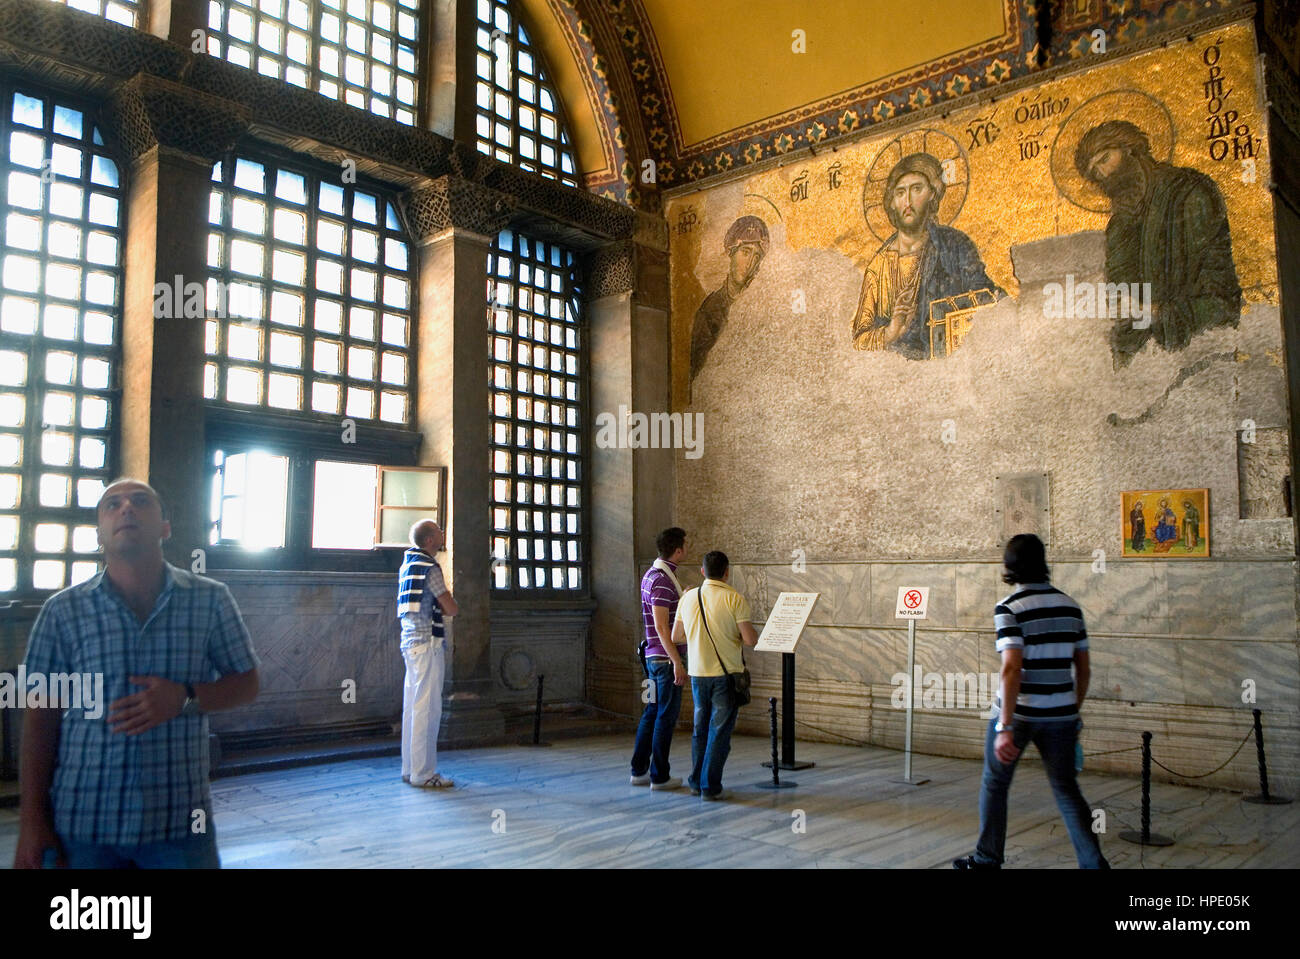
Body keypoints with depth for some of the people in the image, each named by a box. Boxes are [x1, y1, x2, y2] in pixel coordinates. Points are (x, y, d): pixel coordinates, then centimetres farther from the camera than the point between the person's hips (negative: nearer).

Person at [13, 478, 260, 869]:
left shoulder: (211, 599, 0)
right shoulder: (63, 610, 1)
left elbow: (246, 684, 6)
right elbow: (42, 715, 3)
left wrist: (185, 699, -13)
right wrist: (32, 821, 1)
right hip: (83, 819, 0)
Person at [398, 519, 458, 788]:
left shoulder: (409, 561, 14)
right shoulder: (429, 568, -13)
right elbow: (452, 608, -13)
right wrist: (443, 605, 7)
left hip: (411, 641, 10)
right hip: (428, 643, -10)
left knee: (413, 707, 12)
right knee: (427, 708, -7)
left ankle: (410, 769, 18)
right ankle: (423, 774, -4)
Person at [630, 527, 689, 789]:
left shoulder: (651, 574, 13)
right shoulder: (663, 580, -19)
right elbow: (662, 627, -23)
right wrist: (677, 662, -23)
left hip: (654, 656, 10)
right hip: (666, 658, -10)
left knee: (652, 713, 15)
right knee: (666, 717, 0)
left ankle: (639, 770, 23)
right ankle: (659, 776, 8)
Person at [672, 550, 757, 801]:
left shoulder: (689, 597, 3)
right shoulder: (735, 599, -12)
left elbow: (676, 637, 9)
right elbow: (750, 639, -16)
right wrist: (755, 636, 7)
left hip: (698, 674, 5)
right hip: (727, 674, -4)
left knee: (701, 728, 18)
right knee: (720, 731, 4)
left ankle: (696, 782, 25)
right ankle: (710, 787, 7)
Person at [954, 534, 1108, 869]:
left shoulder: (1009, 608, -13)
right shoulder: (1070, 605, 5)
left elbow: (1011, 668, -21)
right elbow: (1083, 668, 9)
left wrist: (1004, 727, -22)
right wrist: (1075, 712, 21)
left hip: (1018, 713, -4)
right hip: (1060, 714, 4)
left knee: (994, 784, 14)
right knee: (1066, 790, 13)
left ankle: (987, 860, 24)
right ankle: (1094, 863, 5)